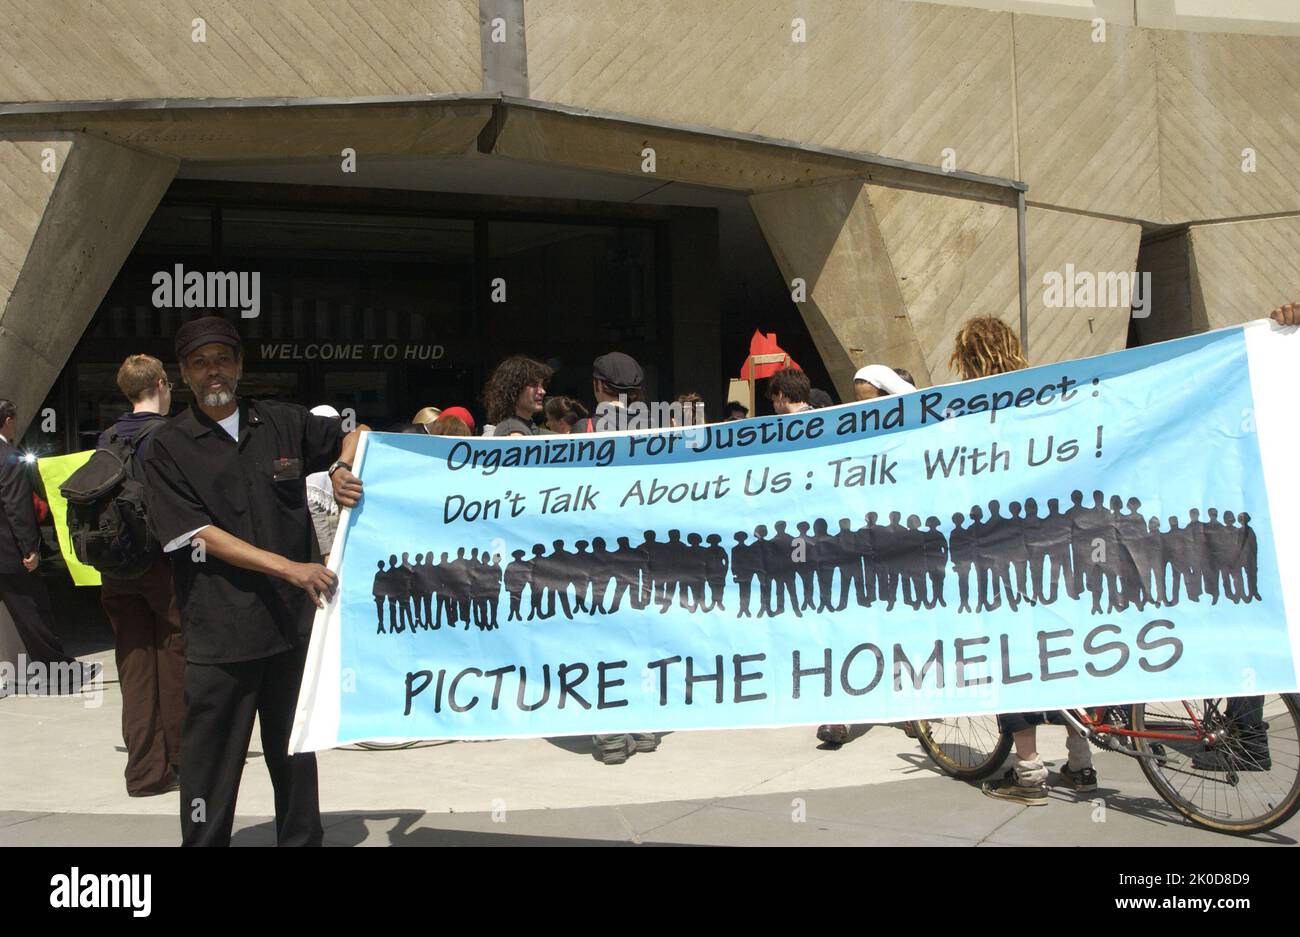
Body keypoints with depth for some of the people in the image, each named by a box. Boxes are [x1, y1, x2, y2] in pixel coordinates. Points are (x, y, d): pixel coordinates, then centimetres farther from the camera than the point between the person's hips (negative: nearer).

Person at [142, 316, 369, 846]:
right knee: (212, 761, 2)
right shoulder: (169, 448, 1)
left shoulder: (284, 424, 8)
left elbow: (354, 435, 23)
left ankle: (302, 840, 28)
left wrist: (343, 469, -1)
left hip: (294, 619, 3)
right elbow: (202, 536, -8)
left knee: (295, 753, 14)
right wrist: (290, 567, -18)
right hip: (219, 629, -3)